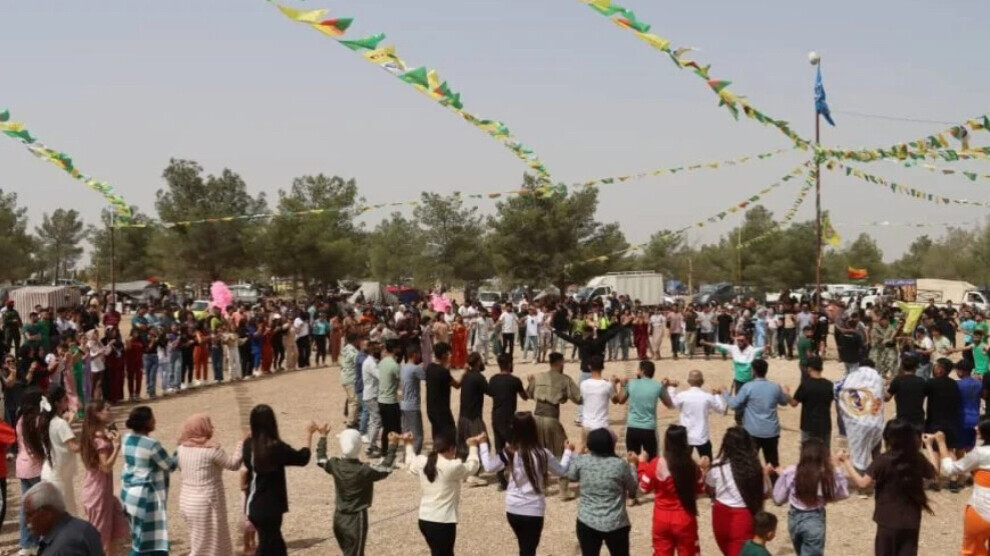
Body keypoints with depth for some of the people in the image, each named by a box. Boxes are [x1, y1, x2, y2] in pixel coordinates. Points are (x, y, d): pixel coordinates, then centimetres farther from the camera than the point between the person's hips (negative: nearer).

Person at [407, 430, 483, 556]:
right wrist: (473, 446, 17)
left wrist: (409, 445, 38)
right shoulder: (453, 467, -18)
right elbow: (472, 467, 2)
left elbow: (411, 464, 23)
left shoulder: (422, 463, -1)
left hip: (424, 519, 7)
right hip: (443, 522, -7)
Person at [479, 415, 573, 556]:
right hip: (533, 511, -2)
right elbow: (560, 471, 4)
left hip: (513, 509, 3)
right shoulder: (542, 454, -11)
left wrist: (483, 444, 14)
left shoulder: (508, 453, -9)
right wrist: (568, 451, 19)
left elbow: (489, 467, 3)